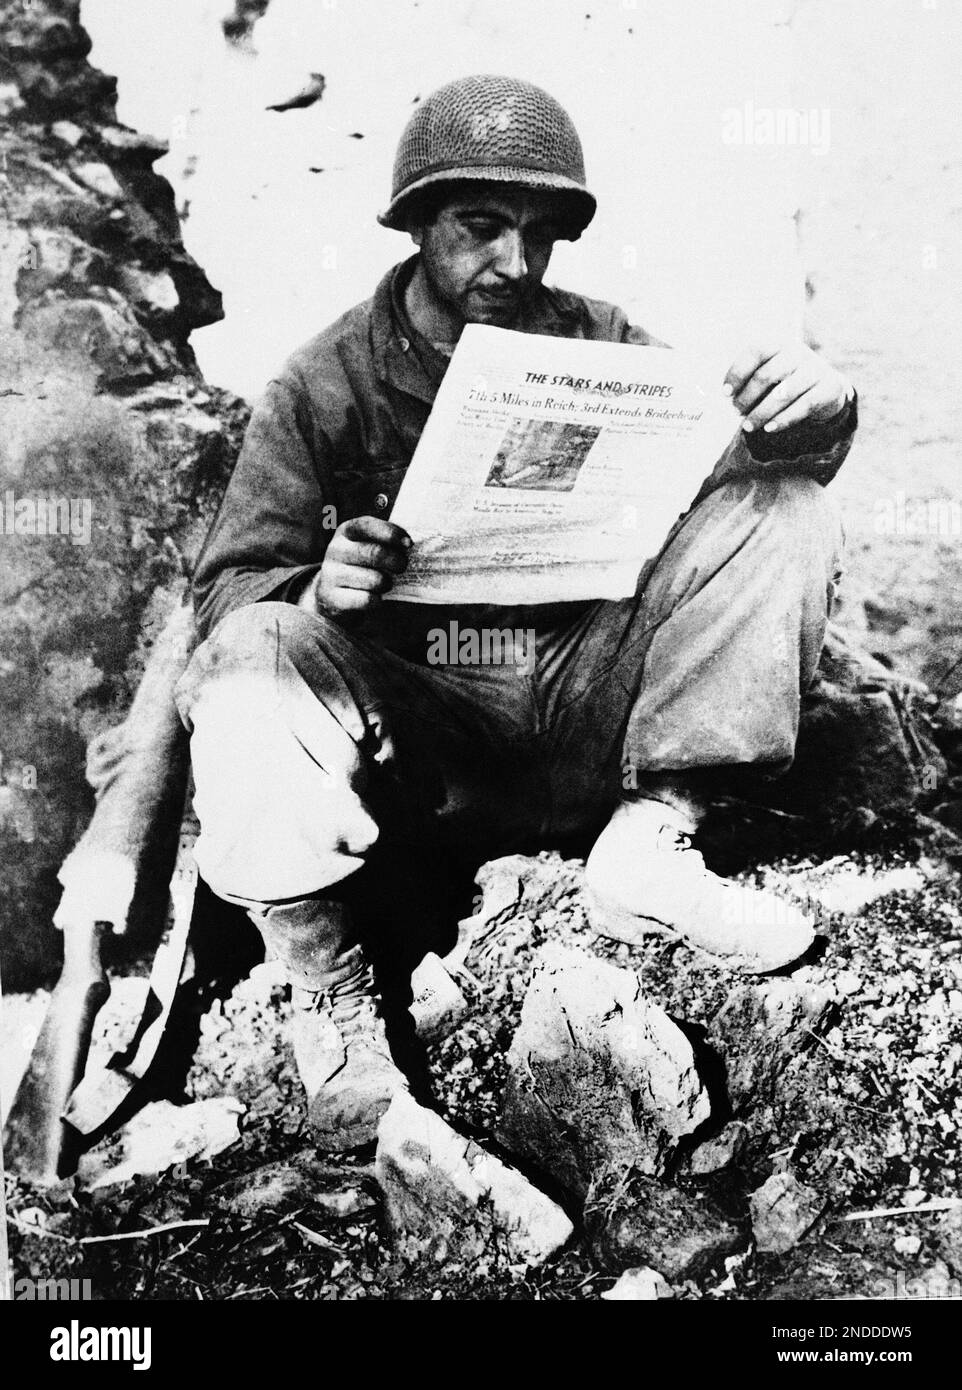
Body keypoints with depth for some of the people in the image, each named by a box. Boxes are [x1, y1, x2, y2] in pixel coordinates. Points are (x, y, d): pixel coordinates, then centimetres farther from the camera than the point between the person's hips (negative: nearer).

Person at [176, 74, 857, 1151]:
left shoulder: (598, 346, 6)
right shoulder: (323, 386, -1)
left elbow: (734, 462, 4)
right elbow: (227, 590, -4)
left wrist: (814, 409, -21)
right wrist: (318, 592, -29)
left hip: (580, 701, 3)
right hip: (410, 717, -2)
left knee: (781, 514, -12)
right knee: (249, 659, -32)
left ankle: (650, 842, -19)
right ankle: (327, 988, -20)